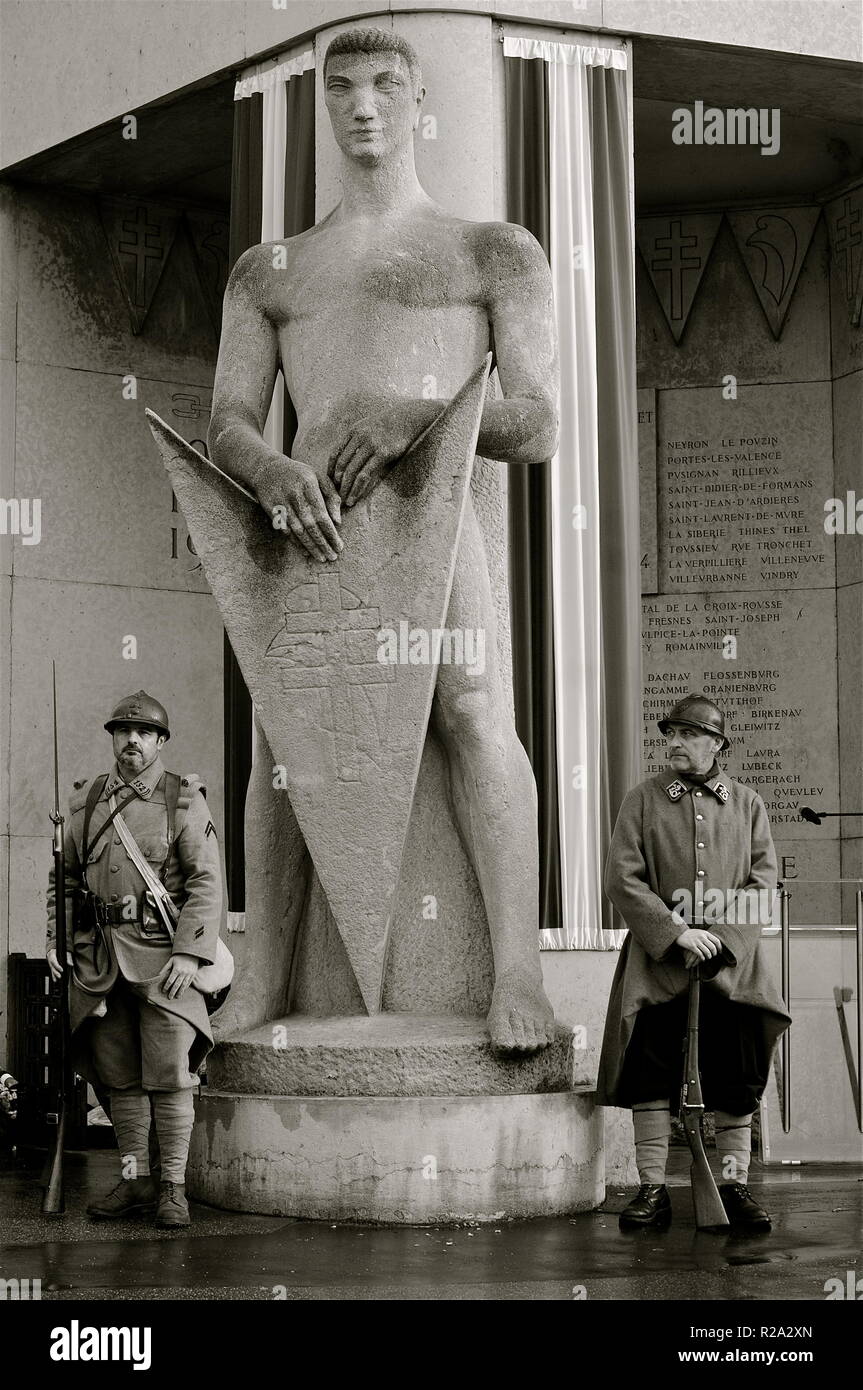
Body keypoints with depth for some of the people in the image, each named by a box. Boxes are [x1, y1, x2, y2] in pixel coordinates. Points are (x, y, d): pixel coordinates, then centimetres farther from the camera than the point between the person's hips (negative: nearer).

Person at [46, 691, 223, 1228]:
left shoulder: (185, 801, -2)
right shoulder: (86, 801, 10)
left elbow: (207, 883, -7)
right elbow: (64, 878, 16)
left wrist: (190, 954, -16)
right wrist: (56, 940, 4)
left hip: (162, 957, -4)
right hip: (101, 959, 4)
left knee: (169, 1073, -6)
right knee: (118, 1075, 8)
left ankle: (174, 1187, 1)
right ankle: (135, 1179, 18)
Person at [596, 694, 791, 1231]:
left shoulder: (749, 805, 9)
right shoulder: (643, 800, 6)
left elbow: (763, 885, 3)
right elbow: (622, 879, -3)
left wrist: (717, 938, -11)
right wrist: (676, 933, -13)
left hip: (731, 964, 1)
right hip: (658, 961, -1)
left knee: (738, 1078, 1)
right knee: (652, 1073, -4)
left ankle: (736, 1185, 10)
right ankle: (653, 1191, 2)